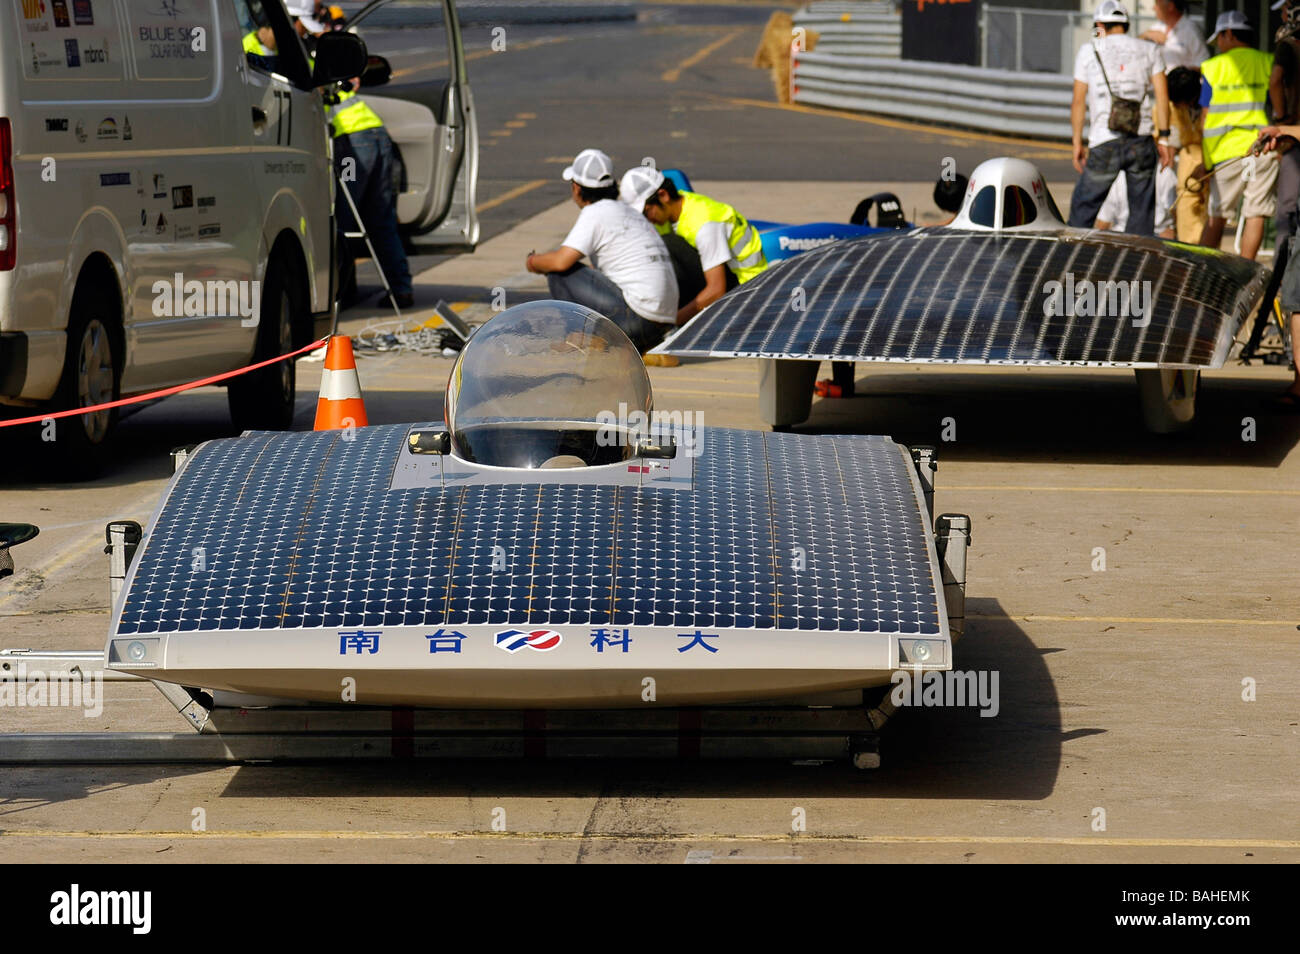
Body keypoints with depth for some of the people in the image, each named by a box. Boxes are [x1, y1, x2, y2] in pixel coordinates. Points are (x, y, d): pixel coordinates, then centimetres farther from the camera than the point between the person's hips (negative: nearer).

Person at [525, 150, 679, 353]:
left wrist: (534, 262, 7)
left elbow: (561, 261, -15)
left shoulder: (595, 212, -7)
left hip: (636, 317, -9)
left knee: (558, 273, -3)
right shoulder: (629, 212, 21)